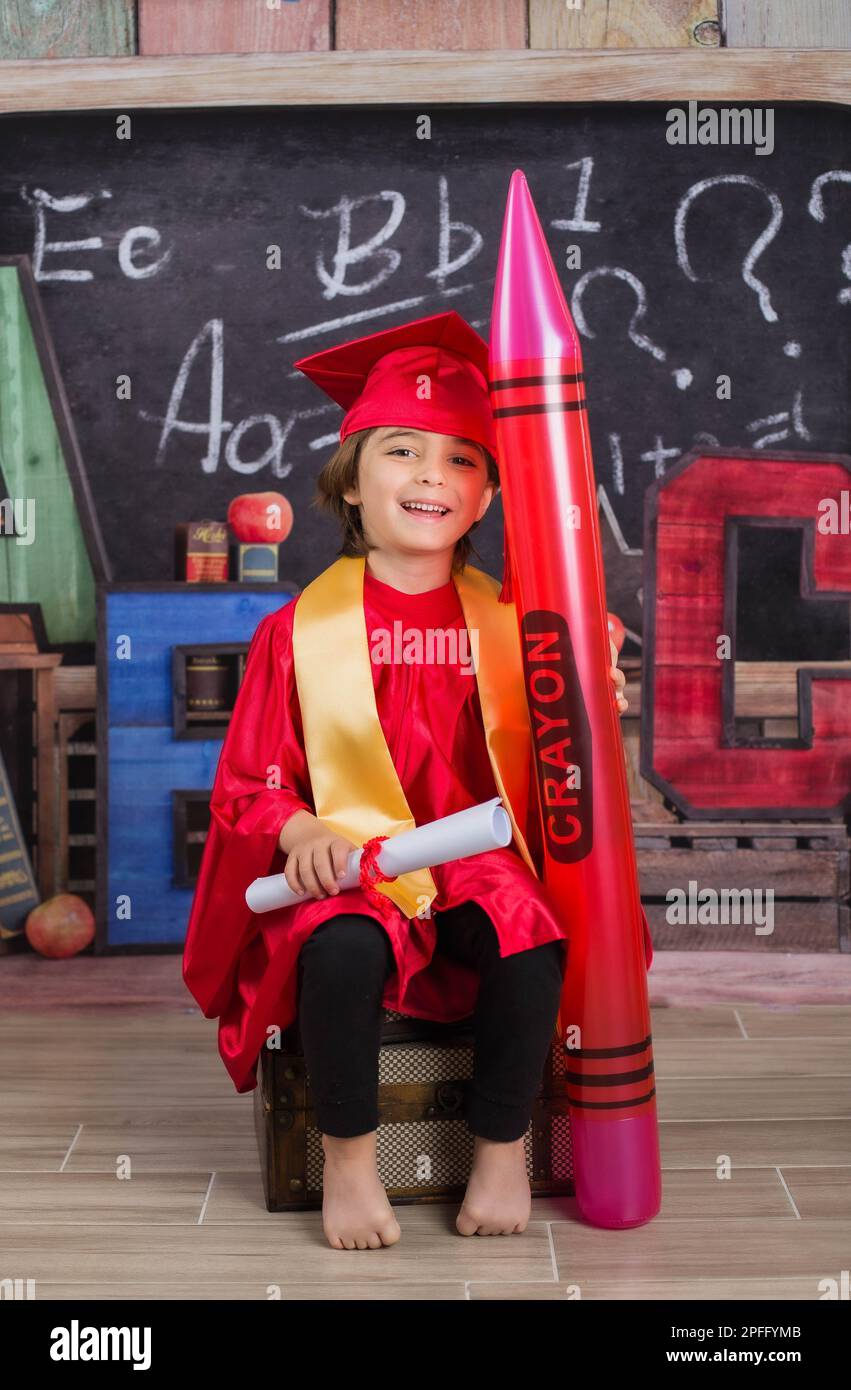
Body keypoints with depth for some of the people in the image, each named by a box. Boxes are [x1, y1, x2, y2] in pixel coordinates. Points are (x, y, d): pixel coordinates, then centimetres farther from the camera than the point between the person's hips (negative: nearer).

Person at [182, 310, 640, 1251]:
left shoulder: (506, 624, 5)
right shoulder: (301, 628, 0)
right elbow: (248, 783, 2)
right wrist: (301, 830, -18)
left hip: (478, 861, 2)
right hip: (348, 868, -1)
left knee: (531, 946, -28)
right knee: (342, 954, -33)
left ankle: (502, 1149, -2)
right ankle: (348, 1160, -7)